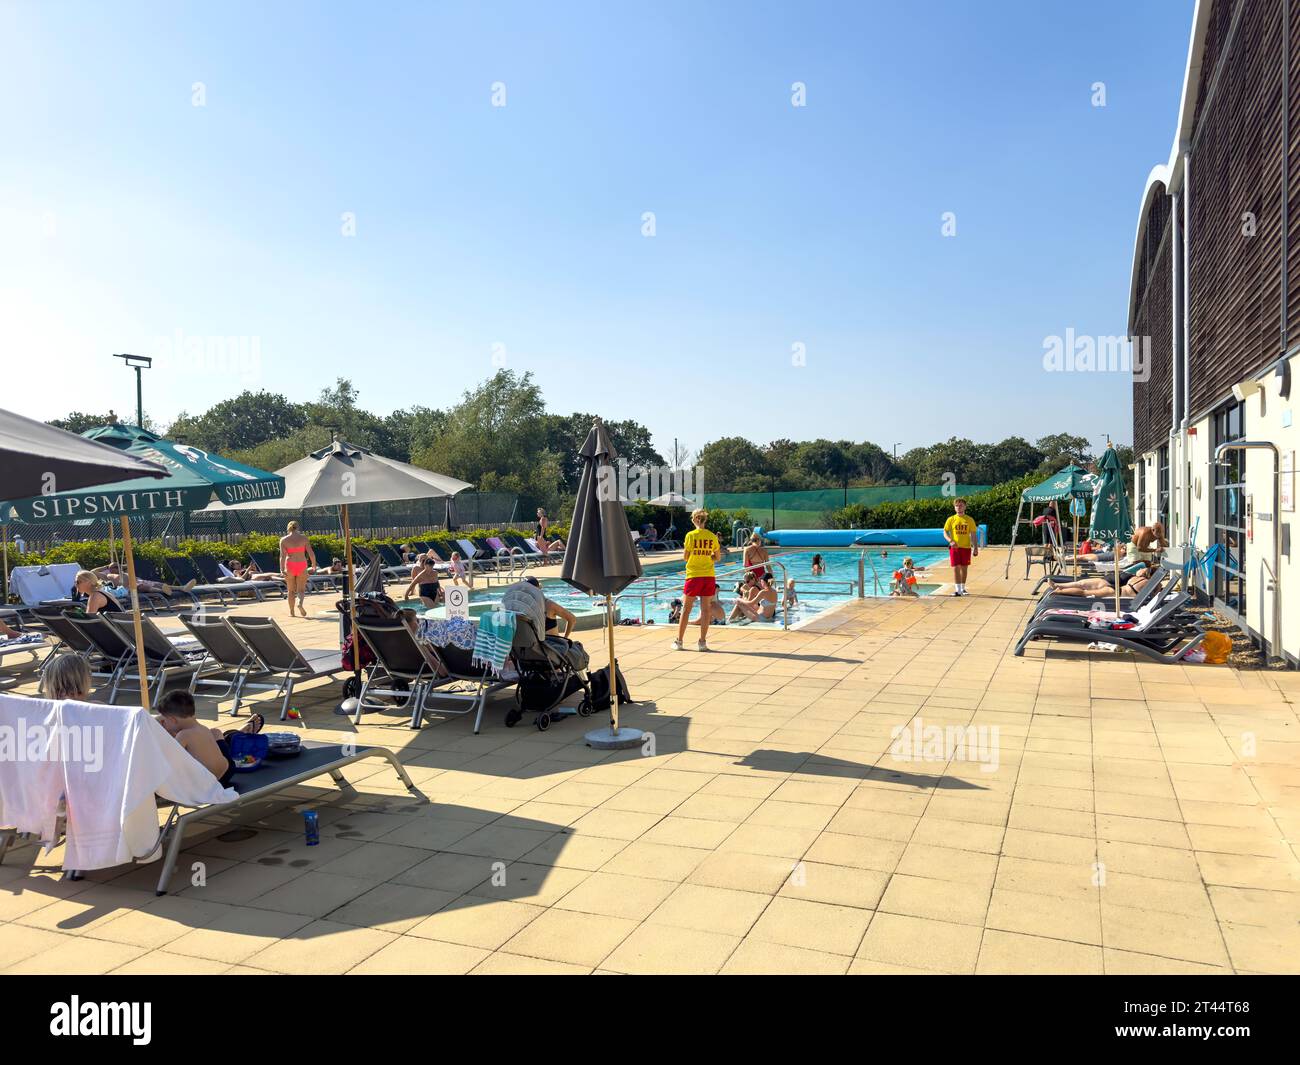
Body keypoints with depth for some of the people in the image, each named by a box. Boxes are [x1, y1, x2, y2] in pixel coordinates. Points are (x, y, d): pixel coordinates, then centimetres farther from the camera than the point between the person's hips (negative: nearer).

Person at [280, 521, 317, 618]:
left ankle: (291, 612, 21)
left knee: (291, 590, 16)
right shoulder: (304, 538, -1)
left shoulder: (284, 540, -3)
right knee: (301, 590, 6)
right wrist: (314, 565, 9)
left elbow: (282, 555, -13)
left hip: (289, 566, 0)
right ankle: (301, 603, -23)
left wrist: (282, 569, -18)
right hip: (302, 566, 0)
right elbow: (311, 553, -4)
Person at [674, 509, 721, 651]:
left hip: (693, 575, -2)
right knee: (706, 609, 5)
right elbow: (718, 557, 8)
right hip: (709, 576, 2)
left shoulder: (690, 535, -8)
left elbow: (685, 558, -6)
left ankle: (679, 641, 11)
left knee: (686, 609, 6)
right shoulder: (712, 537, 2)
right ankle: (702, 642, 5)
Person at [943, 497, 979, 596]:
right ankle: (957, 589, -7)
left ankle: (963, 588, 25)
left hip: (966, 547, 1)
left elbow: (973, 535, 4)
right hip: (954, 547, -1)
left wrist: (975, 547, -4)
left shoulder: (970, 520, 3)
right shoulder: (951, 520, 2)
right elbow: (945, 533, 1)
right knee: (956, 568, -7)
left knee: (964, 568, 9)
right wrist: (950, 541, -17)